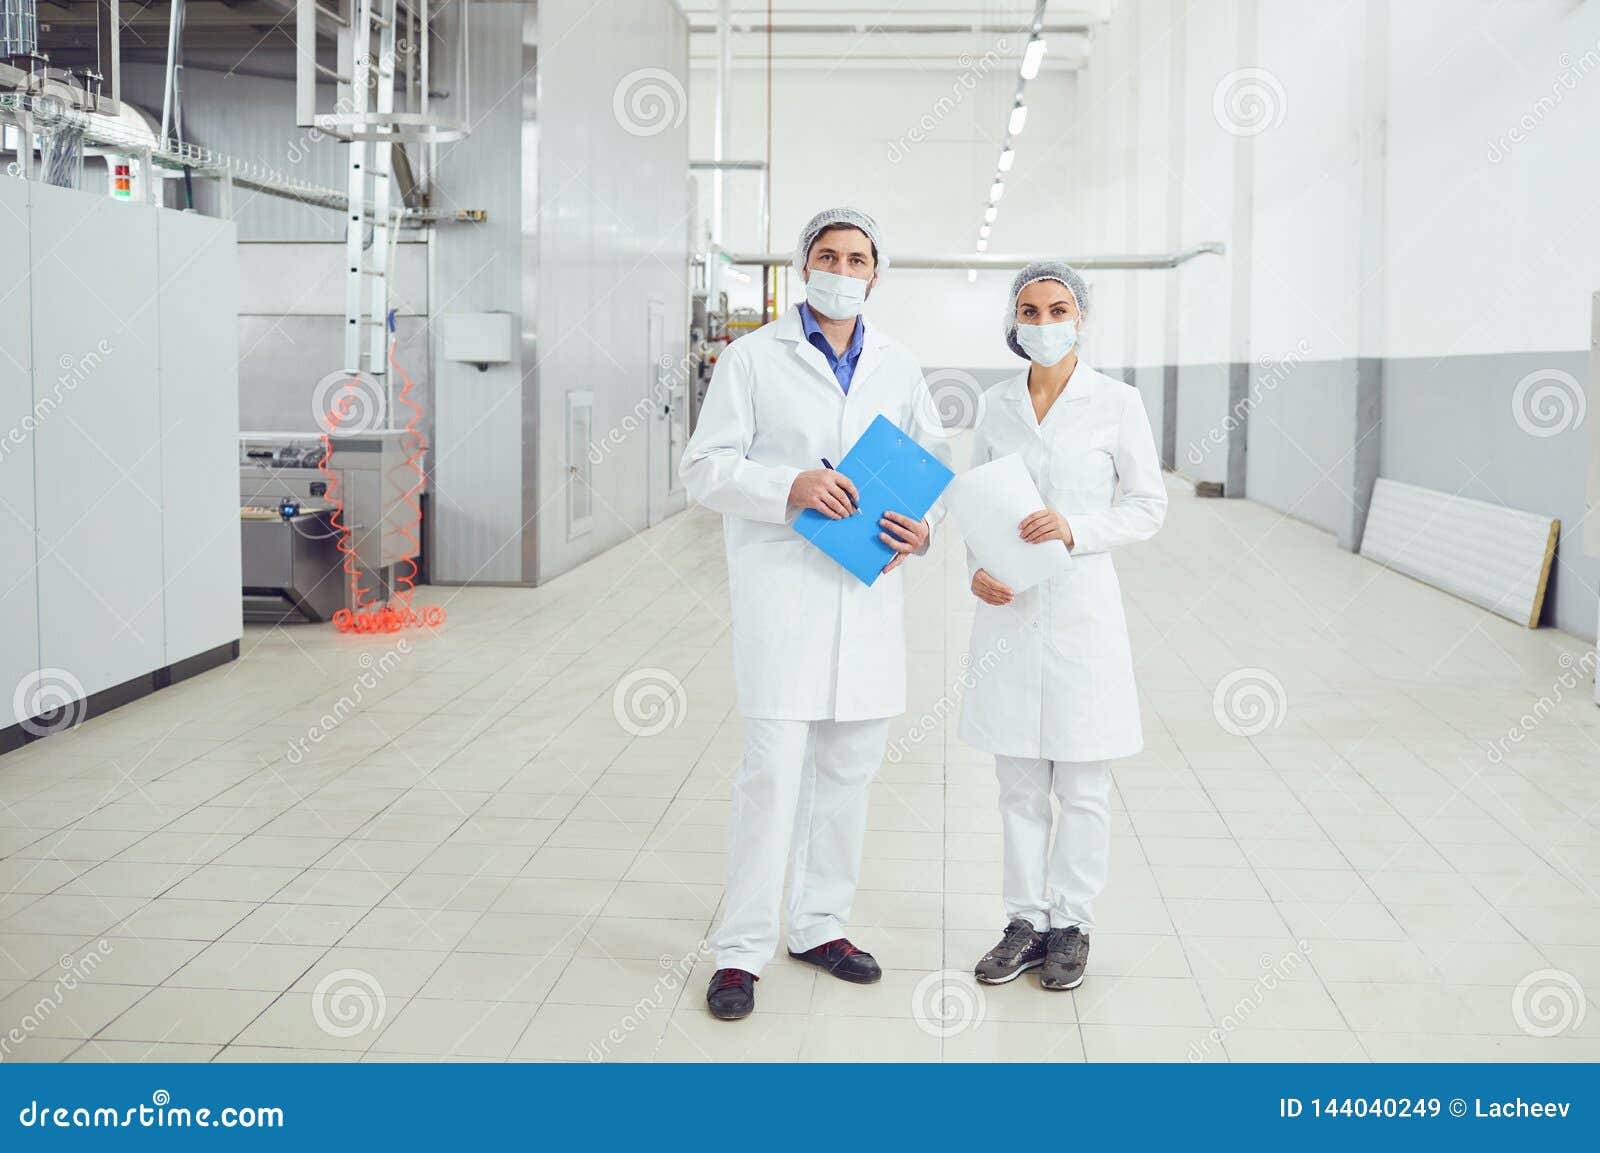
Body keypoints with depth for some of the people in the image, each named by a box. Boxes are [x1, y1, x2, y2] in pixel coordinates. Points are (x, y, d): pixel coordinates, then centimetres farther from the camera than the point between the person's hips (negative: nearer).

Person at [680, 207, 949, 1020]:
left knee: (849, 768, 10)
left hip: (869, 588, 5)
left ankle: (820, 924, 25)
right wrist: (790, 487, -20)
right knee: (773, 771, -9)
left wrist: (925, 526, -3)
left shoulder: (898, 367, 13)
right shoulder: (752, 359, 1)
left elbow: (936, 460, 19)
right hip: (782, 589, -5)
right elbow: (704, 468, -3)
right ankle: (740, 950, 1)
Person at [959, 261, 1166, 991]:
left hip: (1082, 609, -3)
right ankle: (1026, 922, 21)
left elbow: (1148, 506, -2)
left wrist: (1074, 529, -18)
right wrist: (977, 567, -5)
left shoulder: (1116, 403, -4)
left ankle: (1072, 925, 18)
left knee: (1081, 787, 5)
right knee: (1018, 784, 10)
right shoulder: (997, 404, 7)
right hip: (1009, 610, 3)